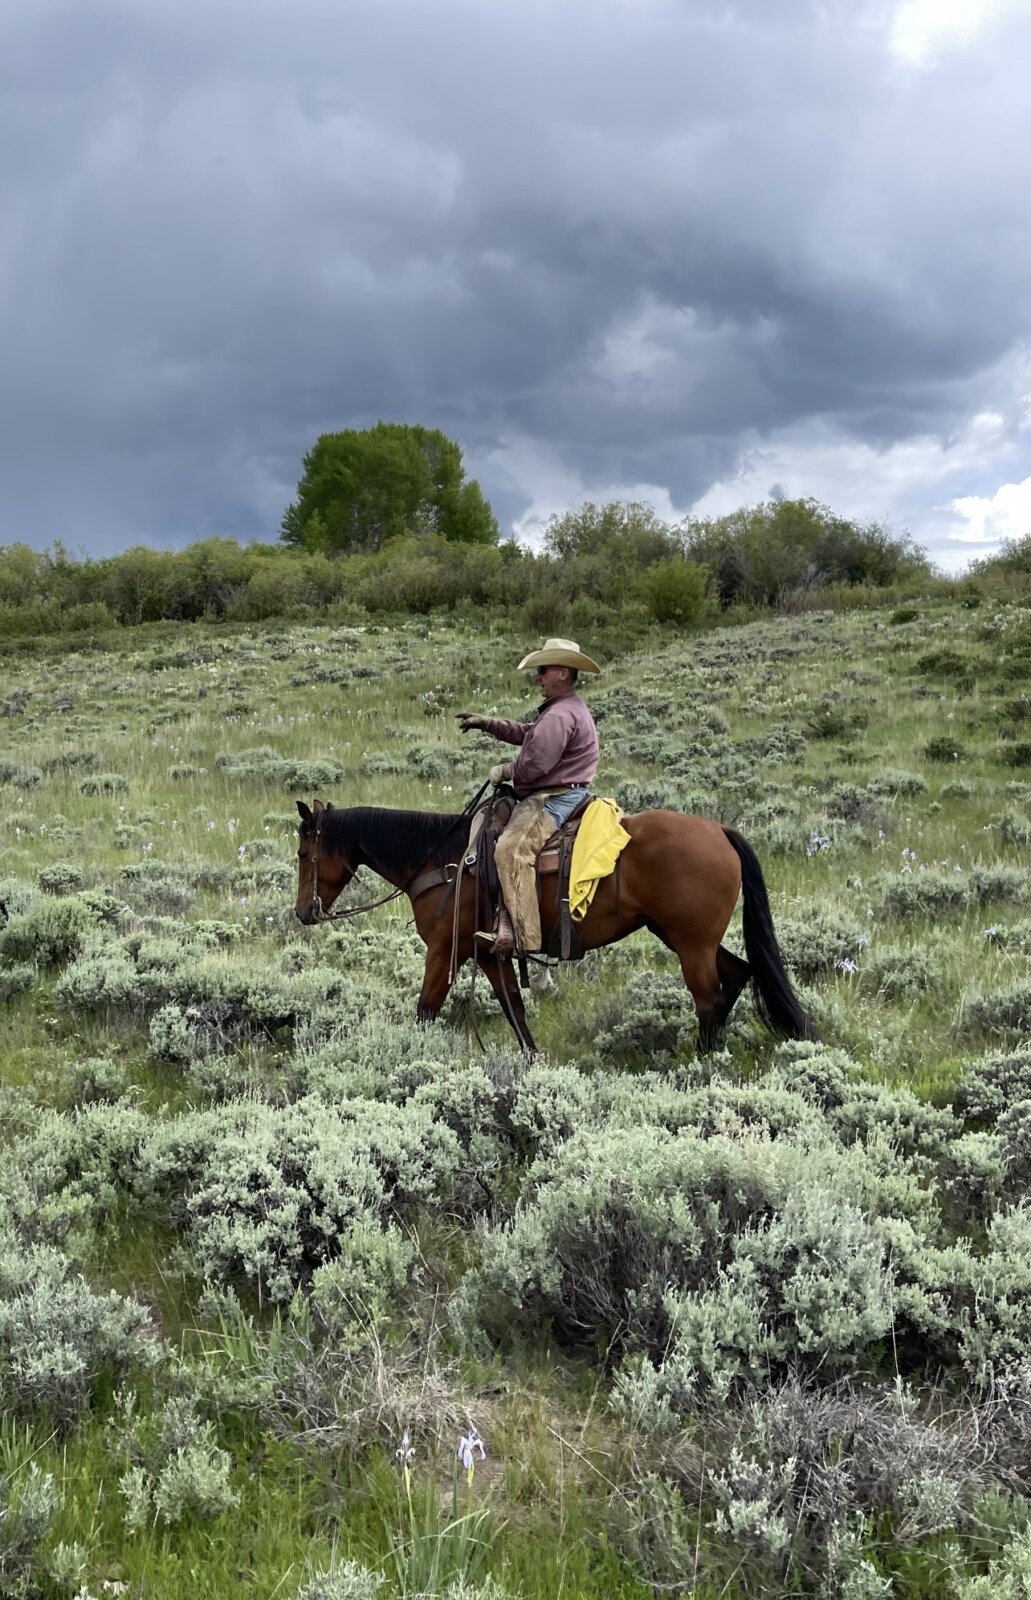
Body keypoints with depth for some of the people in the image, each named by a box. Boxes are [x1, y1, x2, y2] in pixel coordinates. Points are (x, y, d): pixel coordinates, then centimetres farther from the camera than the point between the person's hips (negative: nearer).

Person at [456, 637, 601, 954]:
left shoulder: (559, 716, -17)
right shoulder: (566, 708, 21)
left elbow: (534, 763, -22)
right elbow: (526, 733, 32)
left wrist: (503, 771, -3)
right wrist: (485, 723, 27)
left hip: (553, 798, -13)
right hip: (550, 795, 13)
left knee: (512, 849, -31)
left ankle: (525, 937, -40)